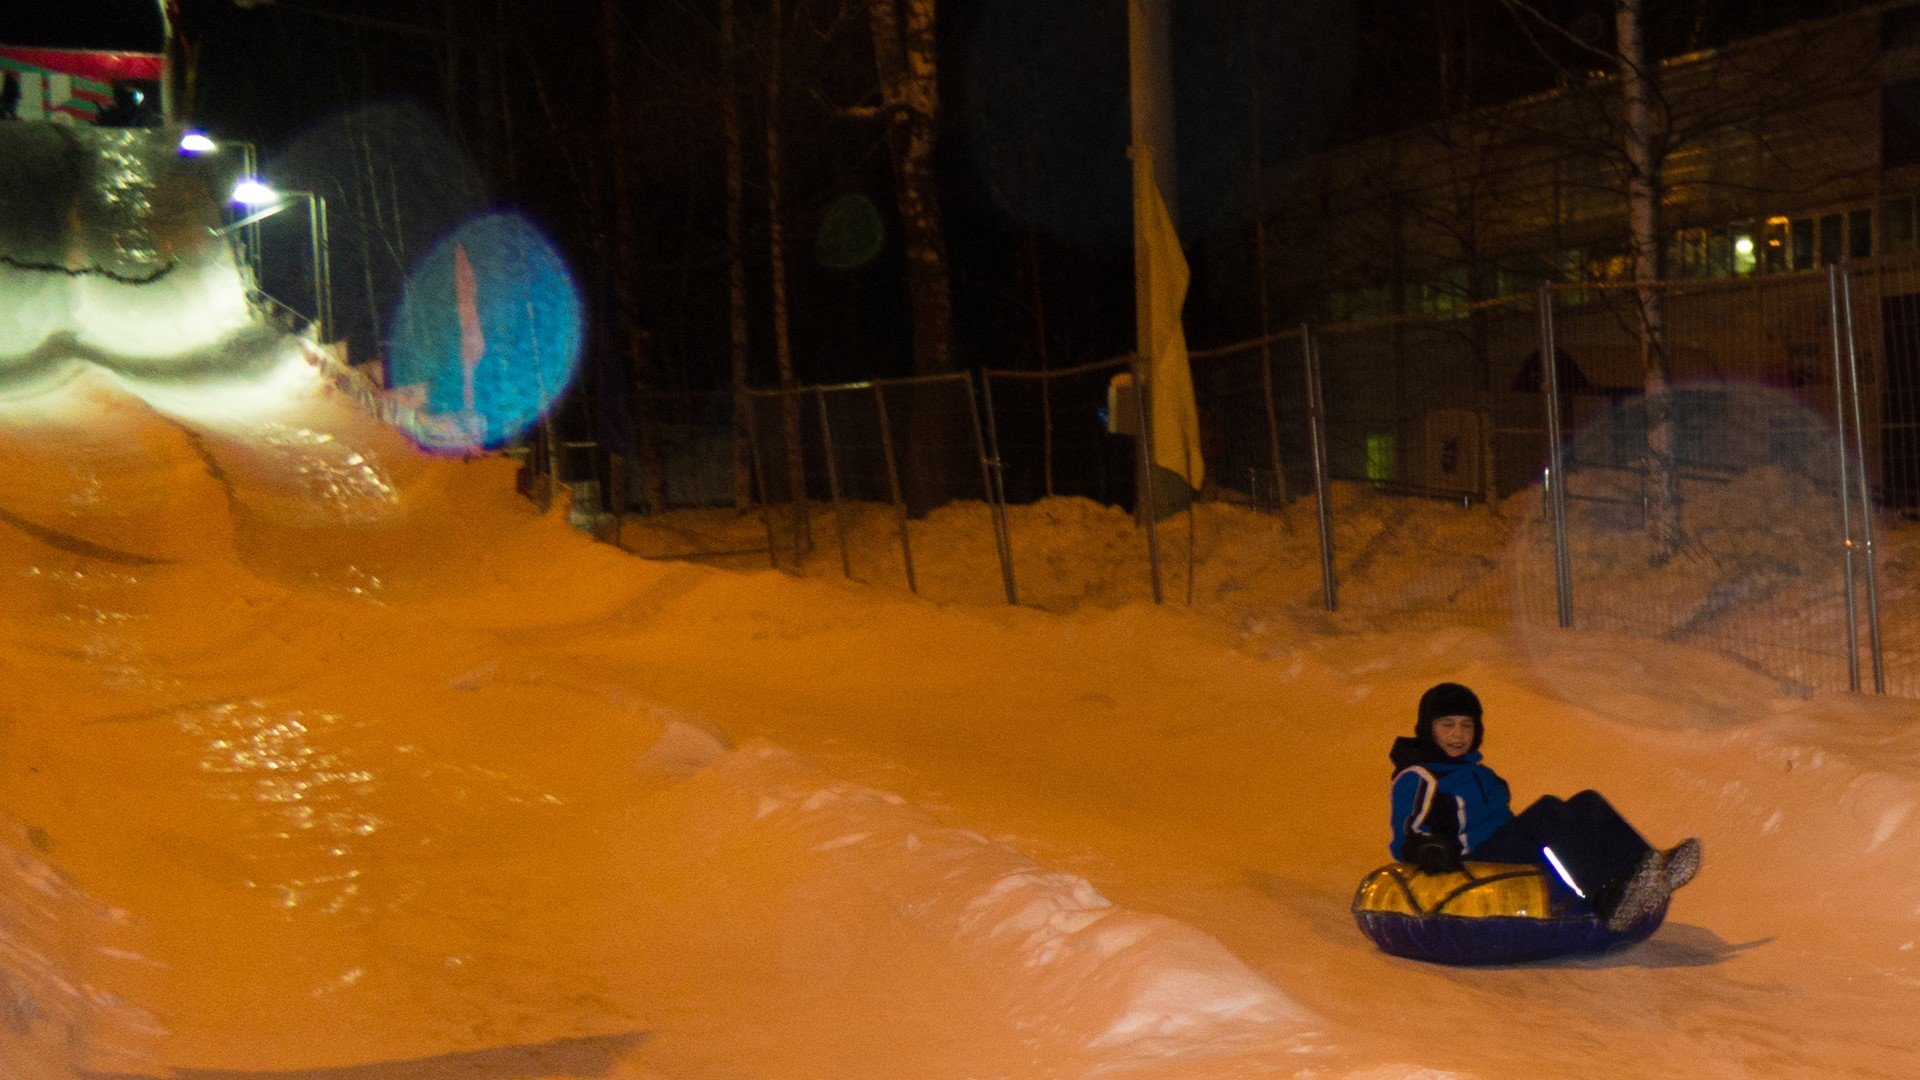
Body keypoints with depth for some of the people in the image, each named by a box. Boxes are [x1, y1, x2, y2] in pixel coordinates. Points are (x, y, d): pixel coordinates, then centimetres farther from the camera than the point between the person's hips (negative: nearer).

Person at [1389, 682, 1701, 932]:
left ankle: (1655, 870, -27)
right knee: (1548, 811, -30)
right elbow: (1405, 839, -11)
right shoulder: (1416, 778, 1)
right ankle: (1609, 900, -48)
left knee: (1588, 805, -7)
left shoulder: (1476, 772, 29)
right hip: (1478, 860, -9)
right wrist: (1427, 848, -31)